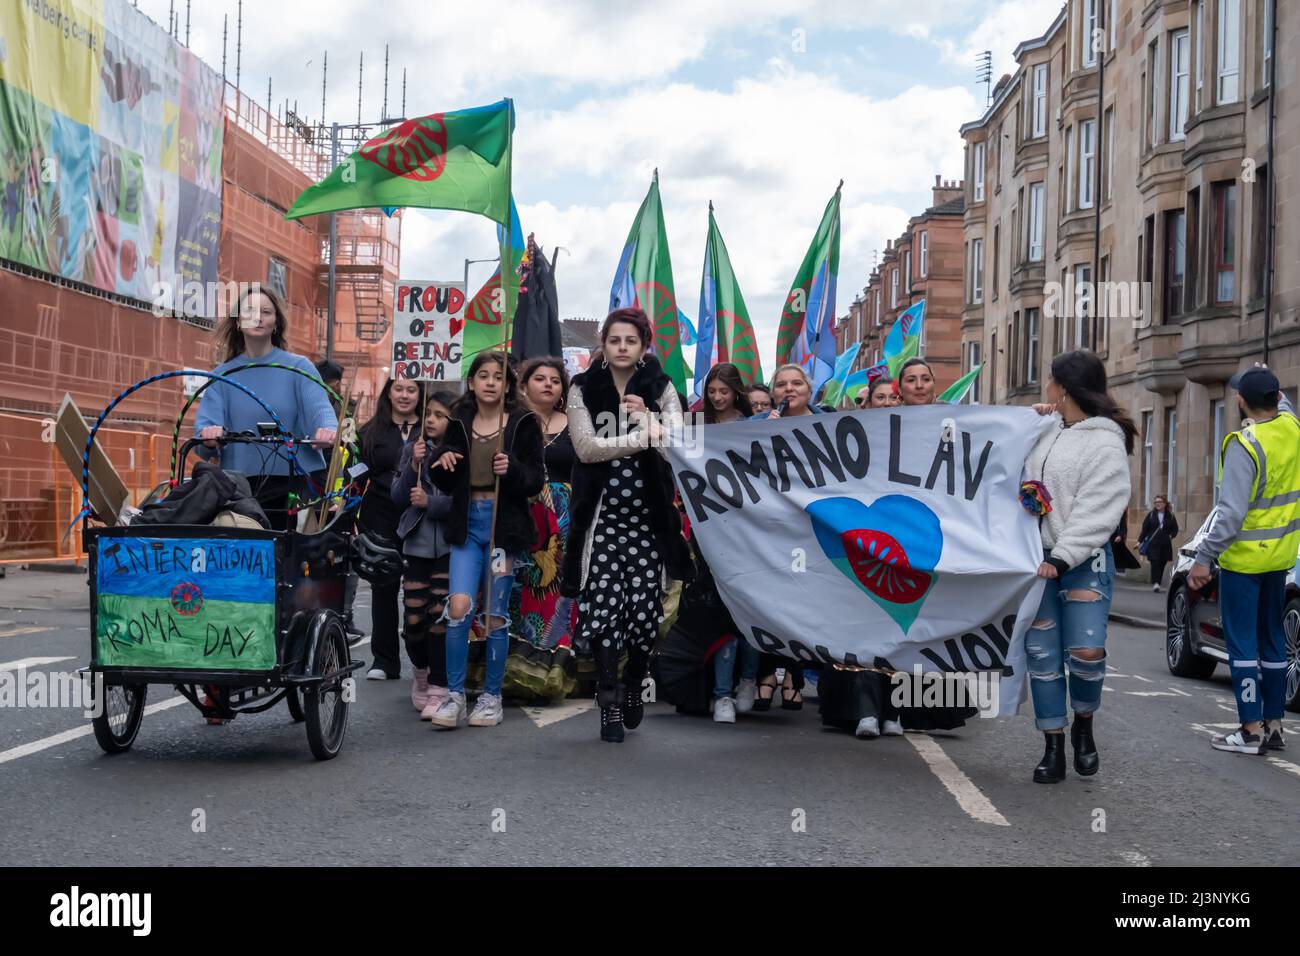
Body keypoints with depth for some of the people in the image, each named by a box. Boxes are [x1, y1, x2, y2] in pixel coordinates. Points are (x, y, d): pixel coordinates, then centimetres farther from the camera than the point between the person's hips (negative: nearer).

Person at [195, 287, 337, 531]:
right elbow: (206, 420, -1)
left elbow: (319, 407, -11)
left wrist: (328, 429, -35)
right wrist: (209, 433, -26)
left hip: (297, 482, -2)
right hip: (240, 486, 2)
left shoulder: (298, 367, 4)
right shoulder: (222, 374, 11)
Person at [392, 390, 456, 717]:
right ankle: (421, 671, 31)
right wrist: (414, 466, -8)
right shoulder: (412, 448, 8)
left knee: (439, 616, -6)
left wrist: (430, 502, -15)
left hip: (448, 546, -3)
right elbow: (397, 497, 5)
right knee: (413, 619, 3)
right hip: (416, 543, 3)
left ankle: (438, 689, 4)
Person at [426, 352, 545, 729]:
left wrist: (512, 469, -20)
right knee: (459, 606, -12)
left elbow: (536, 481, -1)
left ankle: (491, 697, 16)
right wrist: (442, 463, -6)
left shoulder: (523, 423, 1)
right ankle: (454, 695, -2)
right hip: (468, 523, 2)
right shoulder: (459, 422, 10)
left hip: (505, 525, -2)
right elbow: (445, 483, 15)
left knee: (496, 614, 3)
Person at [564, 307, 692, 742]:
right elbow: (586, 447, -8)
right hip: (602, 513, -1)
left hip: (647, 514, 1)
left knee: (645, 608, -3)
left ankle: (634, 686, 22)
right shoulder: (583, 388, 4)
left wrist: (646, 417, -17)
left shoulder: (660, 388, 6)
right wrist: (643, 438, -12)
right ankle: (609, 702, 1)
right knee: (603, 606, -8)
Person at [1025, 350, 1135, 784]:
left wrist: (1061, 559, -20)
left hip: (1084, 561, -6)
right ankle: (1054, 749, 13)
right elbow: (1019, 472, 28)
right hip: (1039, 558, 6)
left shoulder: (1106, 442, -9)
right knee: (1042, 656, 5)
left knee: (1086, 653, -14)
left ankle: (1083, 727, 15)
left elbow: (1097, 513, -15)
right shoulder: (1047, 429, 12)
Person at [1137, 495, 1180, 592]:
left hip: (1165, 544, 2)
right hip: (1153, 543, -2)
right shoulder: (1151, 515, 5)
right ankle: (1155, 583, -20)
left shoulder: (1170, 516, 7)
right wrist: (1140, 541, -1)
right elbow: (1144, 528, 4)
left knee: (1162, 564, 4)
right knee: (1155, 563, -14)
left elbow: (1175, 529, 15)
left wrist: (1171, 536, -5)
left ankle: (1157, 583, 14)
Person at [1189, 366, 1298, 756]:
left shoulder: (1244, 445, -21)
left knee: (1243, 644, -2)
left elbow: (1231, 512, -26)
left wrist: (1204, 557, -22)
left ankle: (1251, 730, -1)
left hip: (1243, 558, -7)